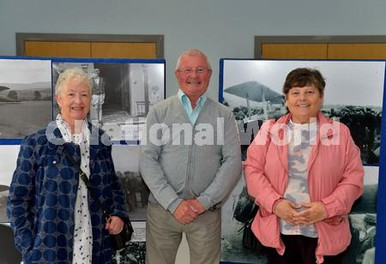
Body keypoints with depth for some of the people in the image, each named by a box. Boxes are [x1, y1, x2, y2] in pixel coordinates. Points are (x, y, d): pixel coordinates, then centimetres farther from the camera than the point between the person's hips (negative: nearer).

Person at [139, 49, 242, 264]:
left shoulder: (224, 115, 5)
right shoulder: (159, 112, 3)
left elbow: (233, 163, -2)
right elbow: (148, 160, -2)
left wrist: (204, 201, -10)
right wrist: (173, 203, -10)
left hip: (207, 212, 0)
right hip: (162, 208, 0)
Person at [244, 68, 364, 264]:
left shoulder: (339, 132, 3)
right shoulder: (269, 130, 3)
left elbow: (353, 178, 0)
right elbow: (253, 170, 0)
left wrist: (327, 208, -14)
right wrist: (275, 204, -13)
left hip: (324, 233, 0)